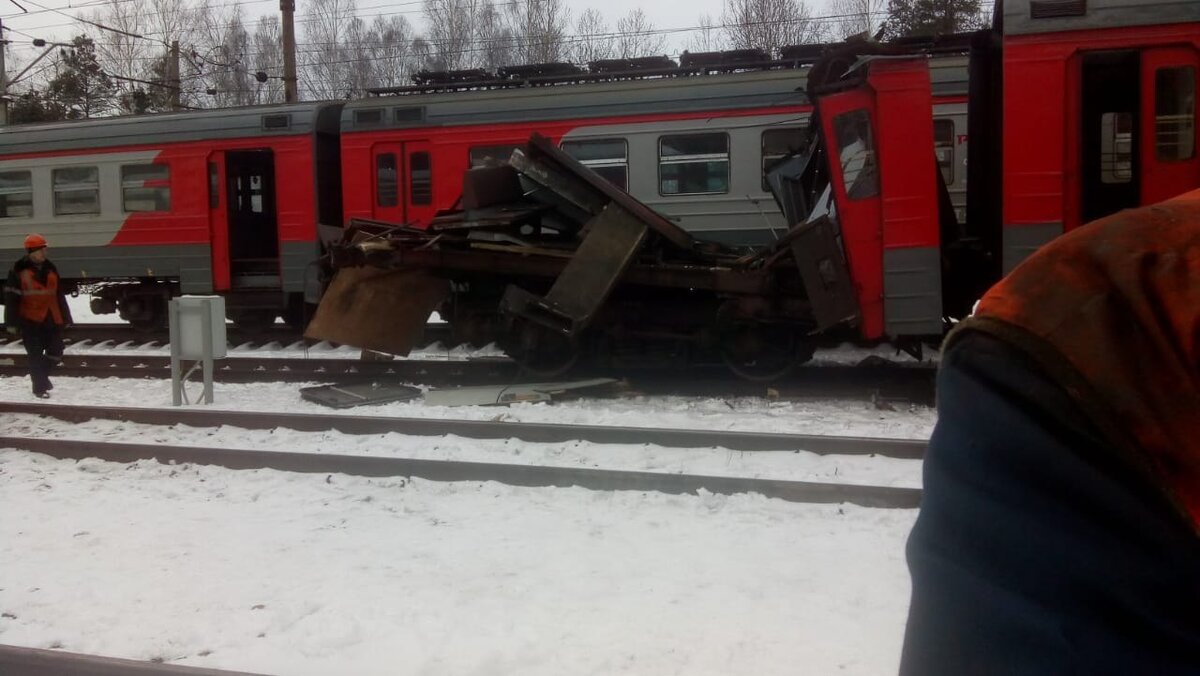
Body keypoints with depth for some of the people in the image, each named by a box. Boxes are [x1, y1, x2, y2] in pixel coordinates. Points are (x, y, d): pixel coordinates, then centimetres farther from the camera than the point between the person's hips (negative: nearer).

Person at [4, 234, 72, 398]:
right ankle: (39, 387, 9)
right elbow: (11, 298, -6)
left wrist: (65, 316, 17)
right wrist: (11, 322, -9)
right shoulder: (19, 271, -5)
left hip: (51, 319, 5)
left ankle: (42, 374, 33)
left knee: (55, 353, 7)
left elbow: (59, 294, 17)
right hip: (30, 321, -5)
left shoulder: (50, 269, 12)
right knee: (35, 356, 0)